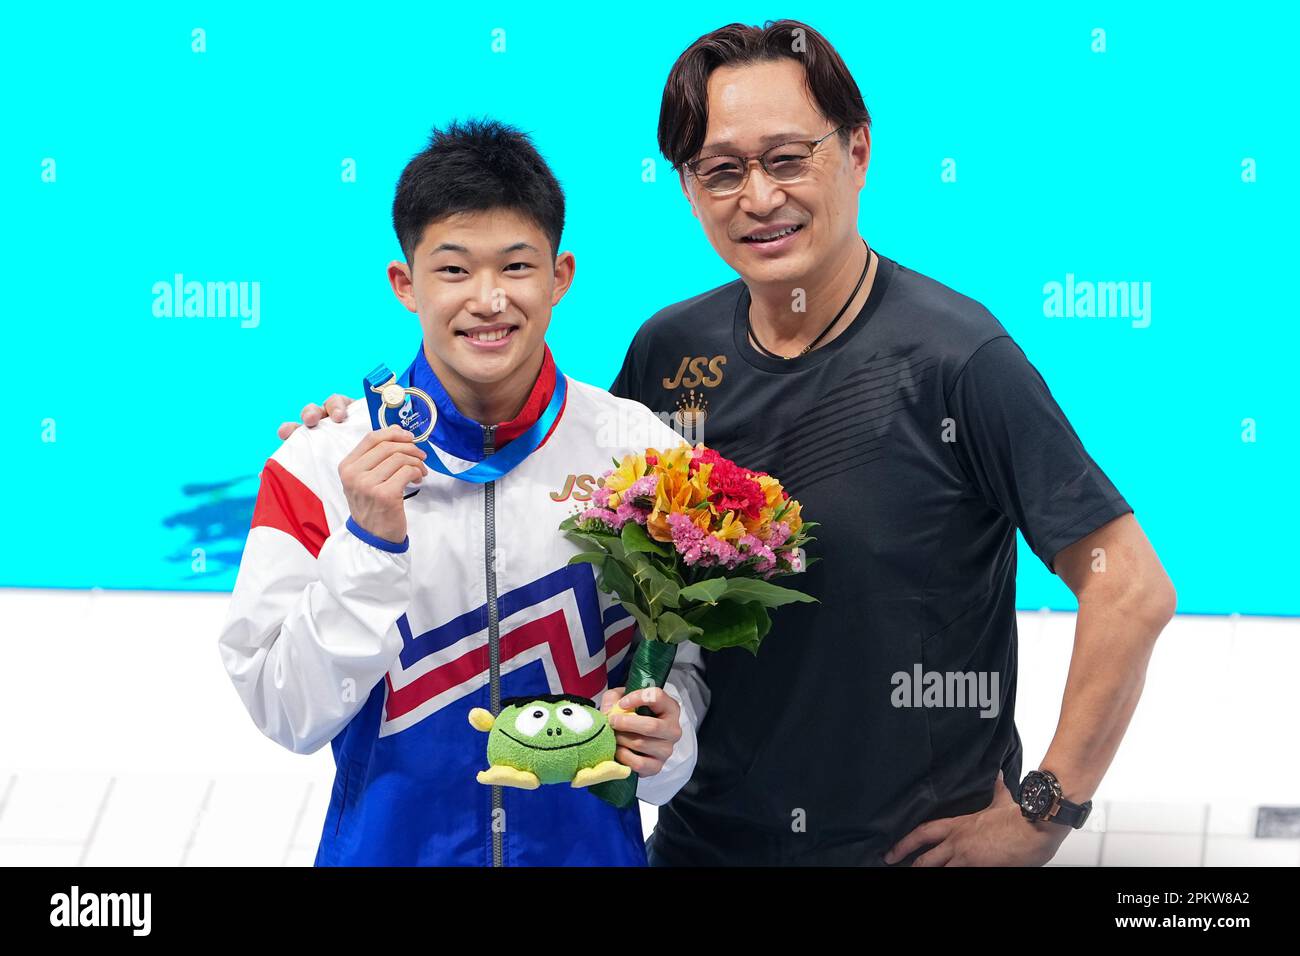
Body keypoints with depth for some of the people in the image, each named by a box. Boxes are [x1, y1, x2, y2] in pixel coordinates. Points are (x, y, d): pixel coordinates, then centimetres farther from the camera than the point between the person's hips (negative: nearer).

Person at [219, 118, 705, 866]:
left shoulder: (642, 453, -9)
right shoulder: (320, 462, -11)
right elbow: (290, 717, -13)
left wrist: (663, 740, -20)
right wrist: (369, 545, -24)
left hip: (588, 843, 1)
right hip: (388, 841, 0)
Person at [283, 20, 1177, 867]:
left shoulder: (957, 355, -16)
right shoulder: (670, 350, -2)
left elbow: (1133, 591, -15)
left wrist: (1044, 811, -14)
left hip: (913, 846, -4)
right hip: (707, 834, 4)